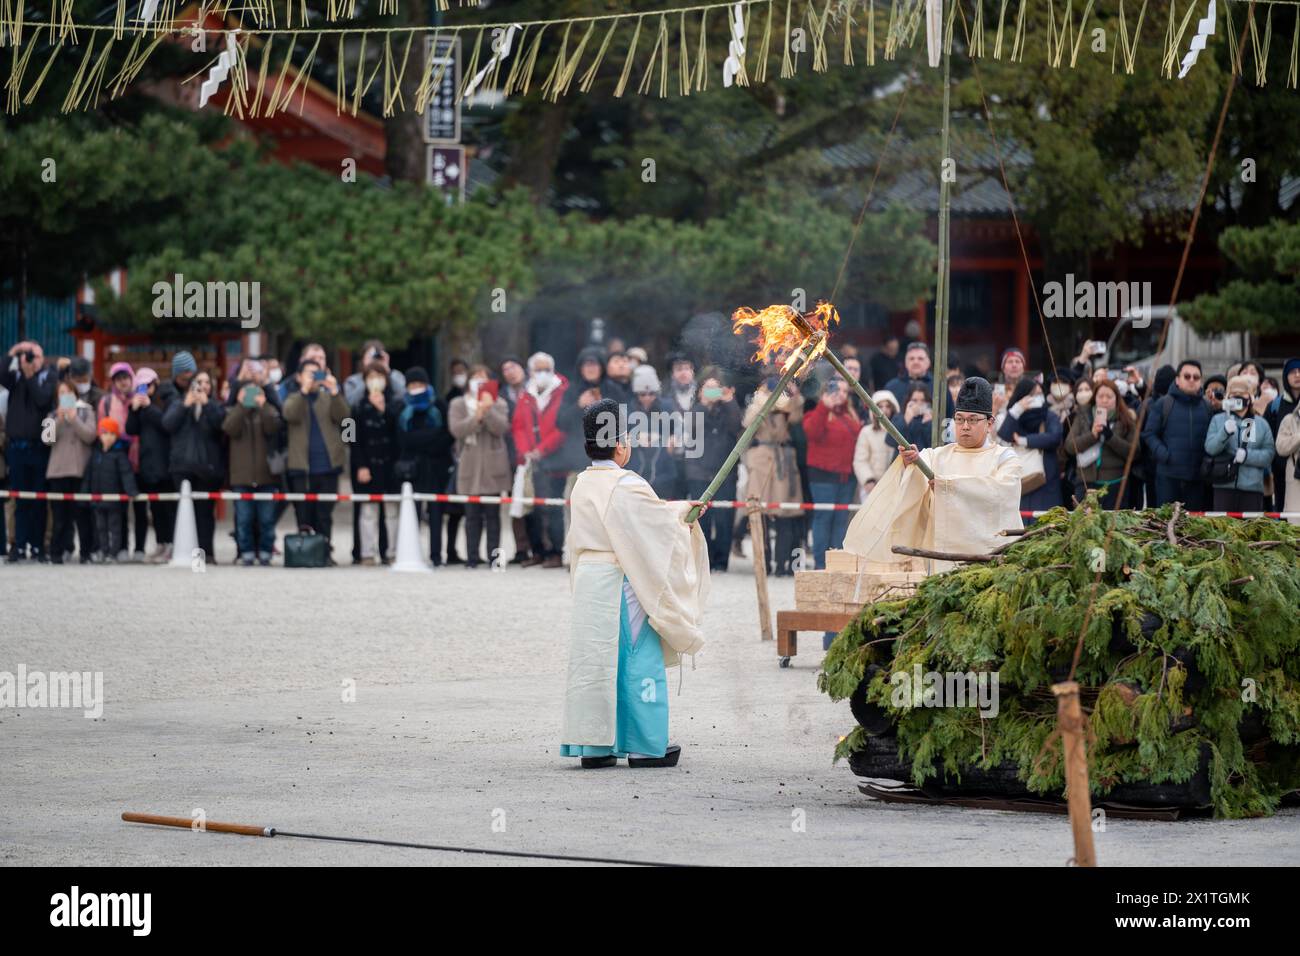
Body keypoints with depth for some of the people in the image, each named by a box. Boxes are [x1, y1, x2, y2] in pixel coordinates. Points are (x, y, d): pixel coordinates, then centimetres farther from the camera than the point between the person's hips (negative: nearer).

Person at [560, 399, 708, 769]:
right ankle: (646, 745, 3)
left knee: (593, 658, 8)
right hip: (624, 583, -7)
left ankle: (594, 745, 8)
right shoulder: (627, 486, -15)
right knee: (638, 659, 0)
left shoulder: (583, 485, 9)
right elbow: (659, 523, -8)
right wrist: (683, 510, 12)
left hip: (588, 580, 7)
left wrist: (673, 509, 21)